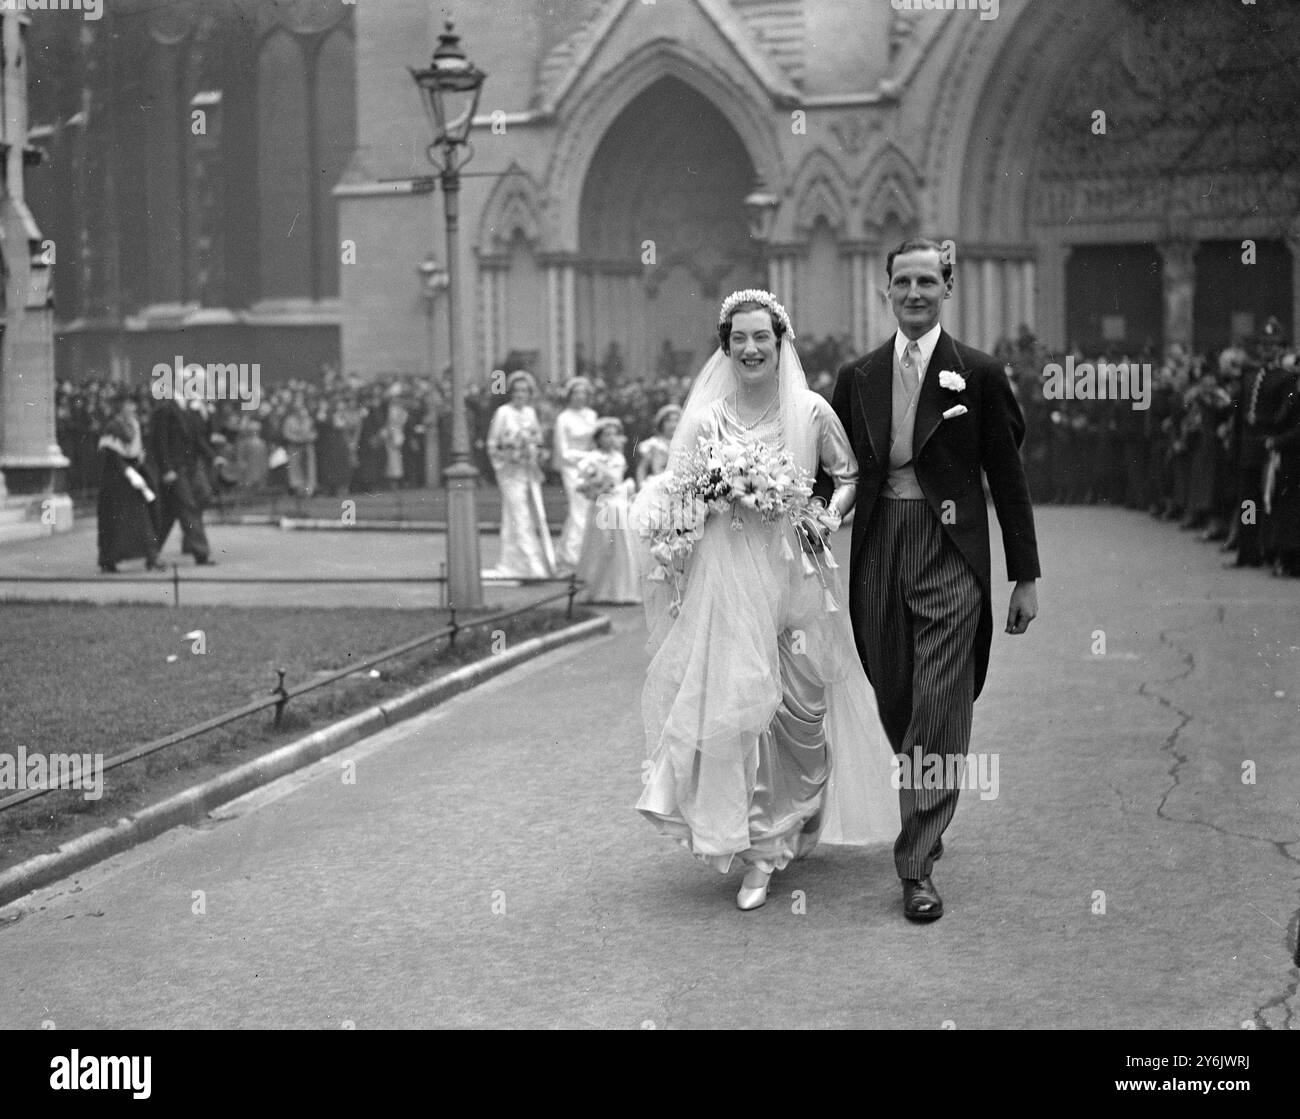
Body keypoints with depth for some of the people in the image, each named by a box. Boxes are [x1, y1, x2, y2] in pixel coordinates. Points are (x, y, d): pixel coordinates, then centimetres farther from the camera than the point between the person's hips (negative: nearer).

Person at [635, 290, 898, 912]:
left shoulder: (811, 411, 2)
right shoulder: (706, 417, 1)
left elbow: (850, 475, 12)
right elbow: (675, 493, 6)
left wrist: (830, 517, -5)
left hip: (794, 575, 1)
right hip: (726, 579, -1)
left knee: (800, 707, 9)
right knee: (736, 703, -9)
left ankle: (794, 824, 35)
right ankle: (756, 852, -2)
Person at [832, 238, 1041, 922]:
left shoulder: (978, 375, 1)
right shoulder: (857, 378, 10)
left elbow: (1008, 479, 3)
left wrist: (1026, 576, 2)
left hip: (951, 554, -3)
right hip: (879, 556, 3)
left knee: (939, 714, -7)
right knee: (895, 706, 10)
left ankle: (916, 866, -2)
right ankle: (924, 825, 33)